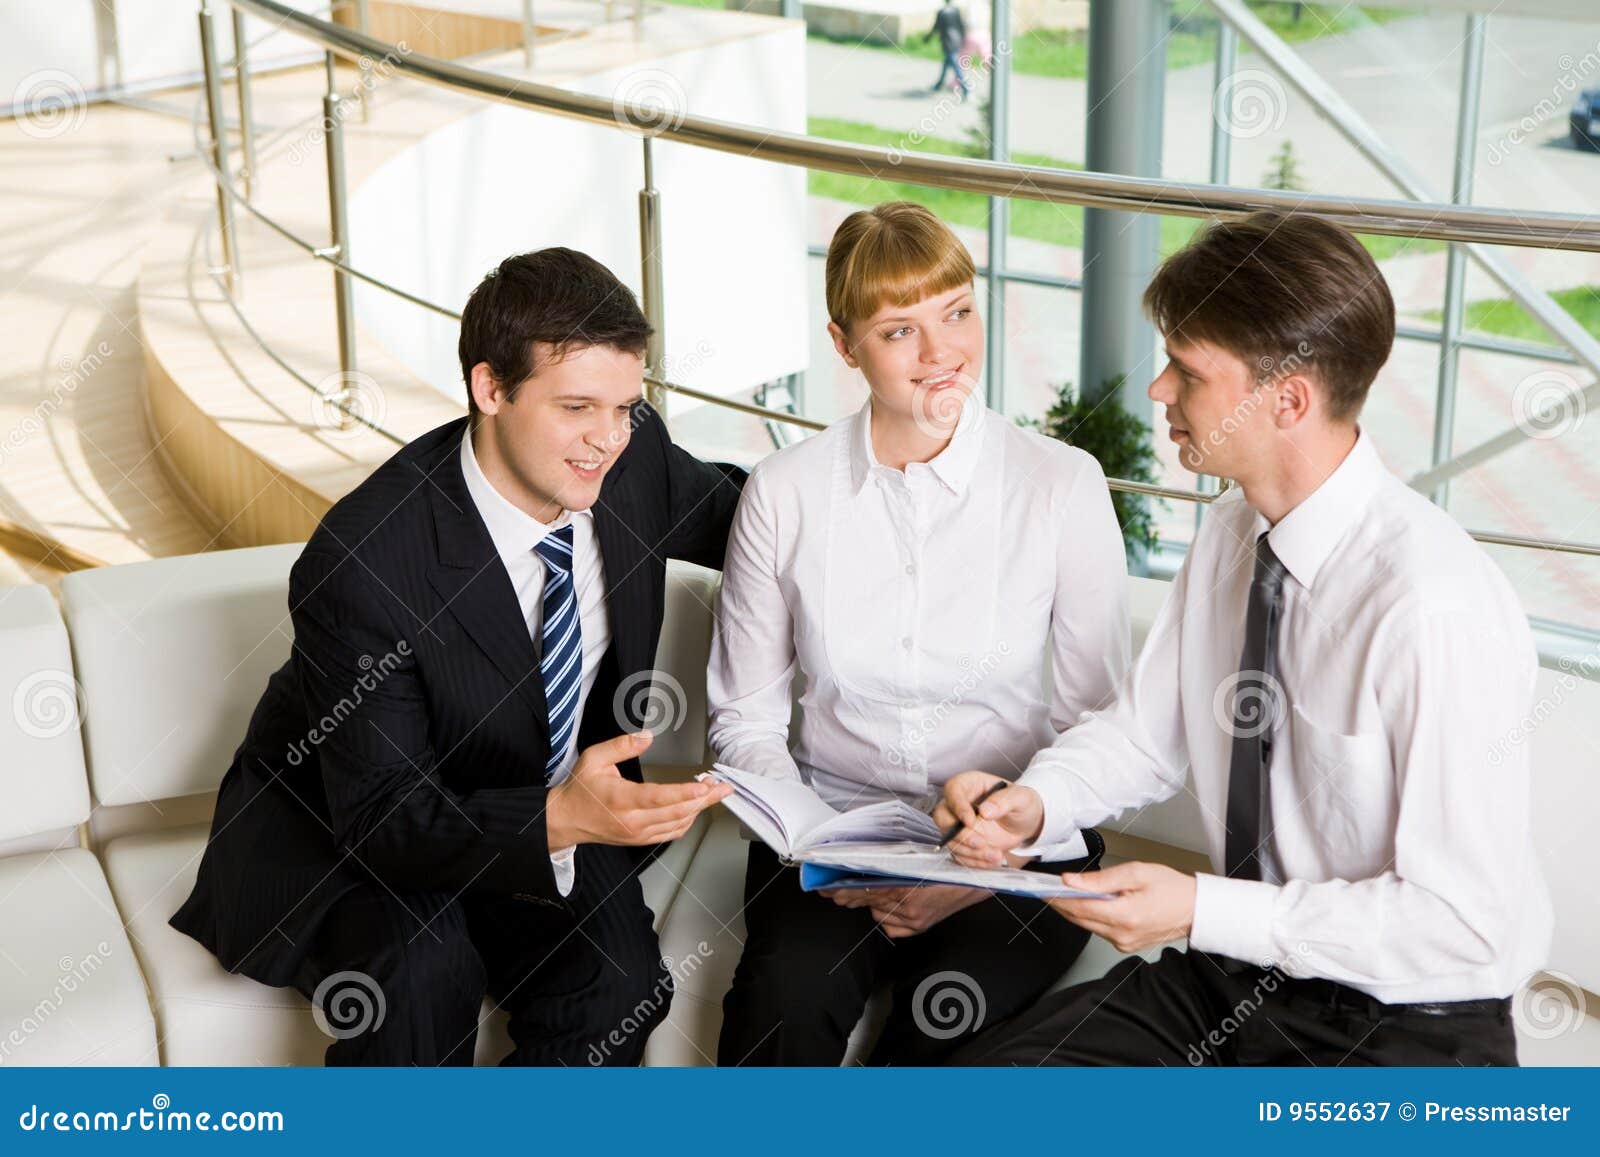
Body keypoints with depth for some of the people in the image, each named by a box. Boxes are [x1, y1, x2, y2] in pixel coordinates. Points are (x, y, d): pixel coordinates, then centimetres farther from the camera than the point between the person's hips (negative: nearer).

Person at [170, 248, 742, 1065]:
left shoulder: (635, 455, -12)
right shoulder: (362, 562, -30)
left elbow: (729, 513, 12)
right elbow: (383, 817, -29)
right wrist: (559, 819, -46)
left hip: (547, 817, 5)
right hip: (334, 837, -4)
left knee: (618, 983, -25)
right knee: (420, 969, -35)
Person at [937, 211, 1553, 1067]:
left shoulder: (1433, 609, -26)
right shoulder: (1233, 533, 0)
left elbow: (1463, 920, -23)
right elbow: (1145, 733, 13)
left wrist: (1203, 910, -24)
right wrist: (1034, 802, -7)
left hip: (1407, 1028, -7)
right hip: (1240, 974, 7)